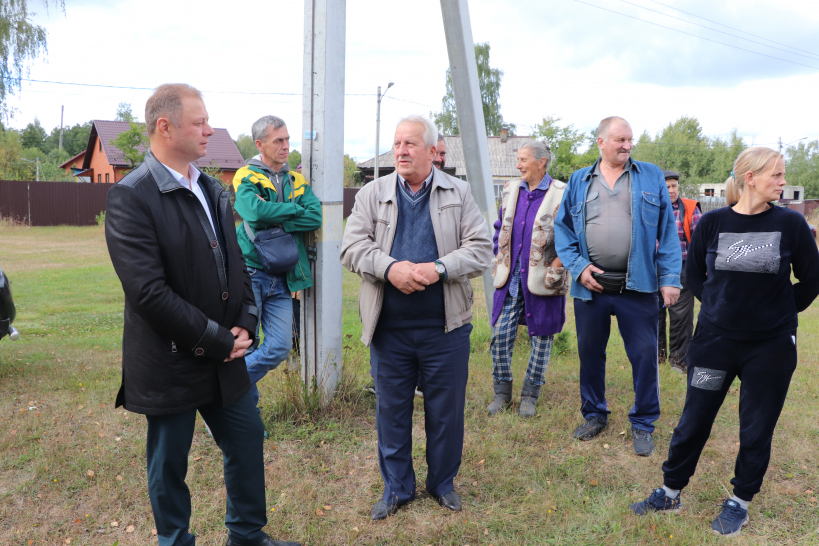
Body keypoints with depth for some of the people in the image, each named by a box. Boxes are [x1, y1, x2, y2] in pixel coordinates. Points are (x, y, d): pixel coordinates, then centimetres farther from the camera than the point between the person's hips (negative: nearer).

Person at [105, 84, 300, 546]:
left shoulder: (212, 189, 7)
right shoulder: (131, 196, -17)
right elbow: (149, 292, -23)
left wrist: (245, 322, -3)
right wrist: (219, 341, -18)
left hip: (223, 353, 7)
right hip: (170, 364, -7)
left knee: (248, 440, 17)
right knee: (169, 464, 12)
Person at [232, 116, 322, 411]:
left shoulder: (297, 180, 12)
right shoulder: (245, 177, -1)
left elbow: (316, 217, -4)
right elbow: (256, 211, -22)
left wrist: (276, 222, -13)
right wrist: (296, 209, -9)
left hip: (281, 277, 5)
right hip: (250, 272, -4)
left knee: (279, 347, 1)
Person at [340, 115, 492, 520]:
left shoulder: (459, 194, 4)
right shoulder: (372, 194, 6)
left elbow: (481, 247, -4)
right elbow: (352, 247, -3)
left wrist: (438, 267, -19)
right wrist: (389, 268, -21)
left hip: (445, 326, -1)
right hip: (388, 327, 1)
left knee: (446, 410, 12)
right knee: (391, 410, 12)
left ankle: (443, 483, 34)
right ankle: (397, 487, 31)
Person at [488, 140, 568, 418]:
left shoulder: (561, 194, -6)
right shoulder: (510, 190, 10)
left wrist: (556, 265, -11)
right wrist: (499, 261, 10)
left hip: (543, 280, -4)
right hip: (510, 277, 4)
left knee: (541, 338, 7)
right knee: (500, 335, 3)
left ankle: (530, 396, 22)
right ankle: (502, 392, 19)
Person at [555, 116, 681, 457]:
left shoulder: (651, 177, 4)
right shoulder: (579, 182, 7)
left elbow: (667, 232, 1)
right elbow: (563, 230, 6)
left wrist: (670, 278, -6)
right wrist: (578, 267, -7)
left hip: (638, 287, -1)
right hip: (590, 286, 2)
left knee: (645, 355, 3)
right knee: (590, 354, 13)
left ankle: (643, 423, 23)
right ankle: (594, 414, 33)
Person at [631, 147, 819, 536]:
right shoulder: (712, 223, -4)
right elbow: (694, 275, 9)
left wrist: (780, 312, 5)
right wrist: (721, 304, 3)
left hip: (771, 347, 0)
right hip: (715, 340, 1)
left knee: (756, 431, 11)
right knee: (693, 421, 9)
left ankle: (739, 503, 32)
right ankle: (670, 493, 27)